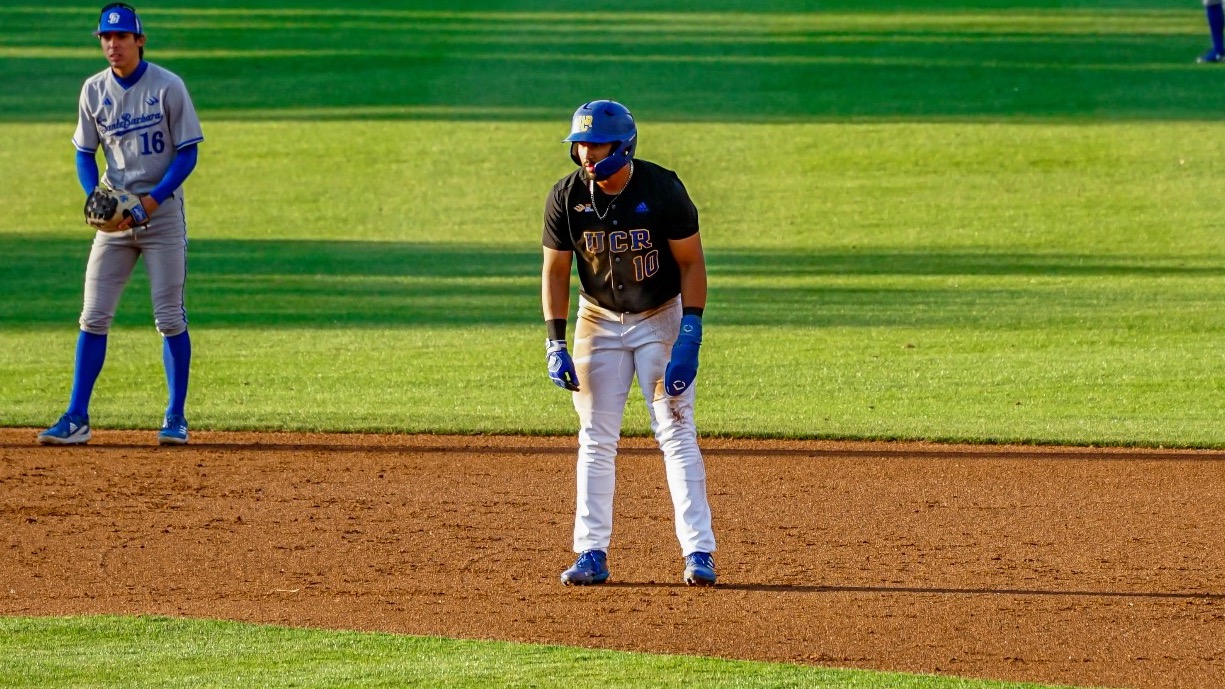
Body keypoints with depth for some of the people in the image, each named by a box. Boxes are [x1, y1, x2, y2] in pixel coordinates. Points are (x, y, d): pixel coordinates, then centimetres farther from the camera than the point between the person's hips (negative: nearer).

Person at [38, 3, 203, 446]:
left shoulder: (167, 87, -8)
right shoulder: (94, 90, 4)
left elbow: (187, 153, -6)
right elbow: (85, 153, 11)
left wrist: (153, 199, -18)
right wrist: (95, 198, -7)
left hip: (162, 210, -3)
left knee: (169, 318, -1)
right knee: (93, 317, -1)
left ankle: (175, 418, 9)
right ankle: (77, 418, 1)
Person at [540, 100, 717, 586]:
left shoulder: (662, 190, -20)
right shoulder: (566, 197, -12)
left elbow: (691, 263, -13)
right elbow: (555, 271, -2)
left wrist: (689, 340, -21)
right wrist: (555, 345, -10)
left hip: (661, 318, -3)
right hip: (599, 322, 3)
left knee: (676, 432, -9)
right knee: (595, 439, 2)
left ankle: (698, 552, -8)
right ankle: (591, 554, 5)